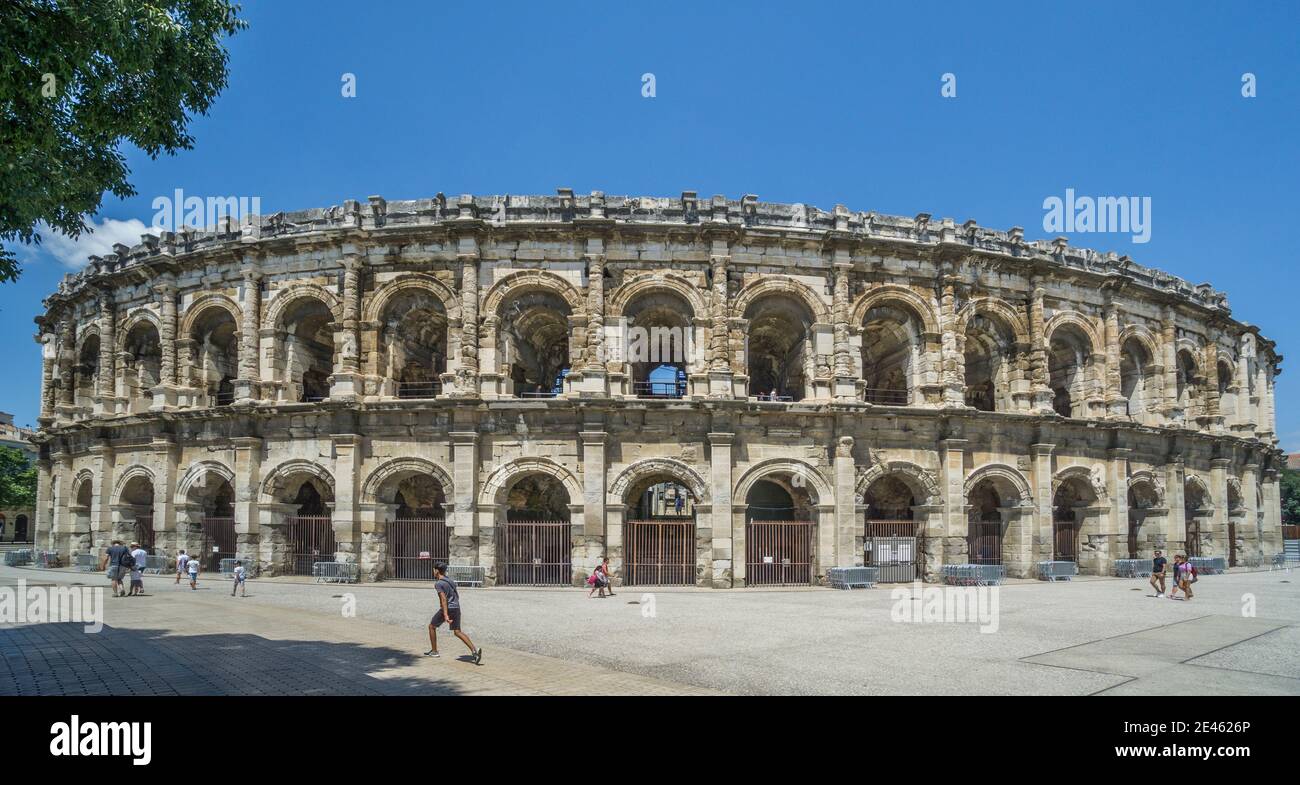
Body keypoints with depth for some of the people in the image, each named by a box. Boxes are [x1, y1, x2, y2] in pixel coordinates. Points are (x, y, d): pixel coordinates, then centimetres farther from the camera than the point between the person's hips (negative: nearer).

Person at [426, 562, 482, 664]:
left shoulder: (438, 583, -10)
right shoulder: (450, 581, 16)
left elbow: (443, 599, -20)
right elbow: (457, 596, 22)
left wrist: (445, 615, -25)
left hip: (447, 608, -7)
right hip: (456, 608, 7)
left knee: (431, 626, 16)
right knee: (457, 632, 4)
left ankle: (434, 651, 22)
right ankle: (474, 651, -14)